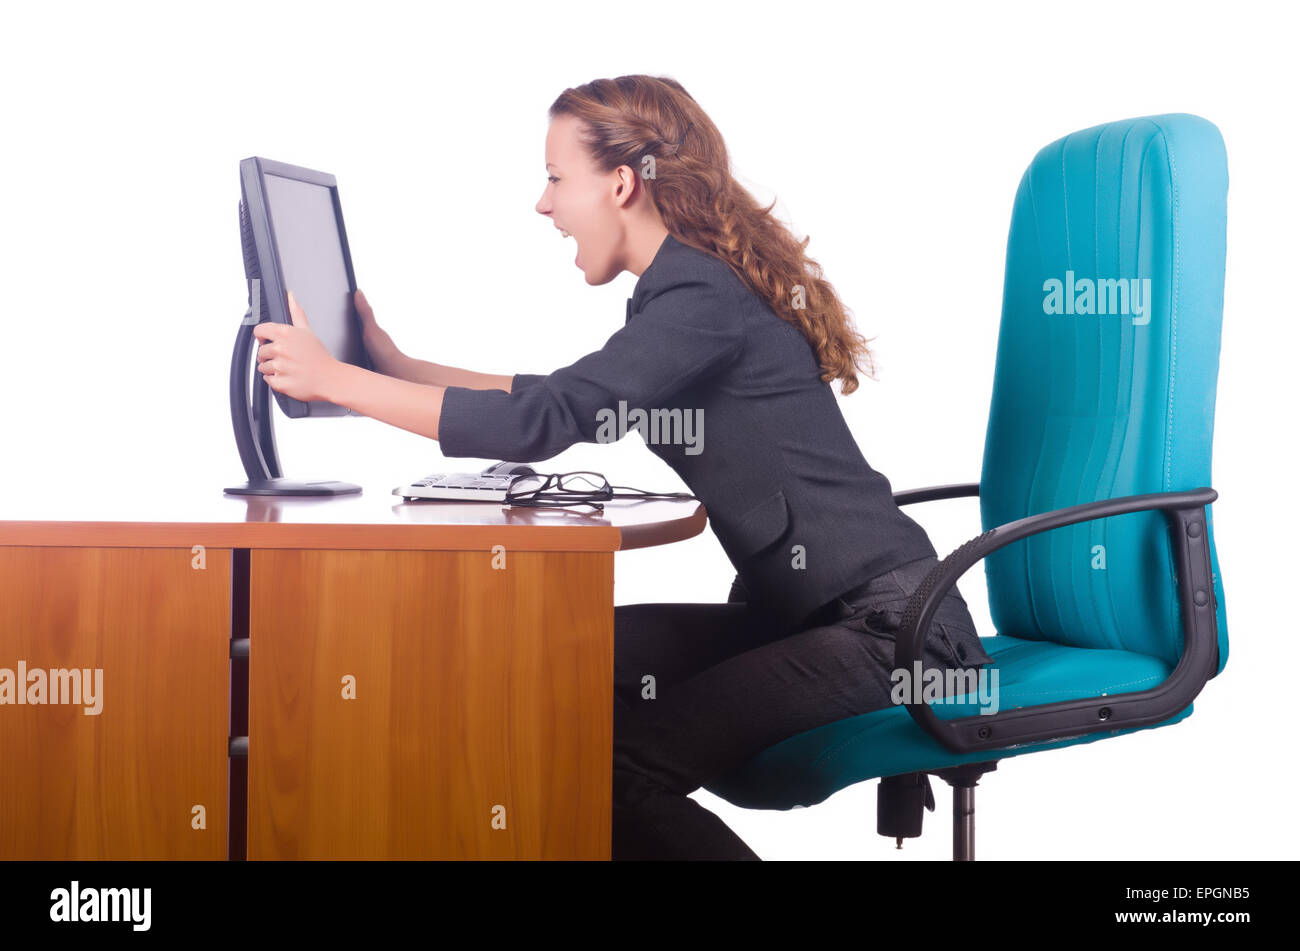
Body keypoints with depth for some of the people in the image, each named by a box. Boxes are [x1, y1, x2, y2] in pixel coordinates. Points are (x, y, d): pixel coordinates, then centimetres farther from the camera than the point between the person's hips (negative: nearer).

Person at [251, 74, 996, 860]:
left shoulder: (706, 298, -17)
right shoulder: (693, 287, 13)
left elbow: (540, 423, -23)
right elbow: (570, 400, 24)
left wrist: (333, 379, -14)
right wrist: (395, 366, 21)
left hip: (886, 622, -9)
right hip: (798, 609, 9)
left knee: (623, 767, -19)